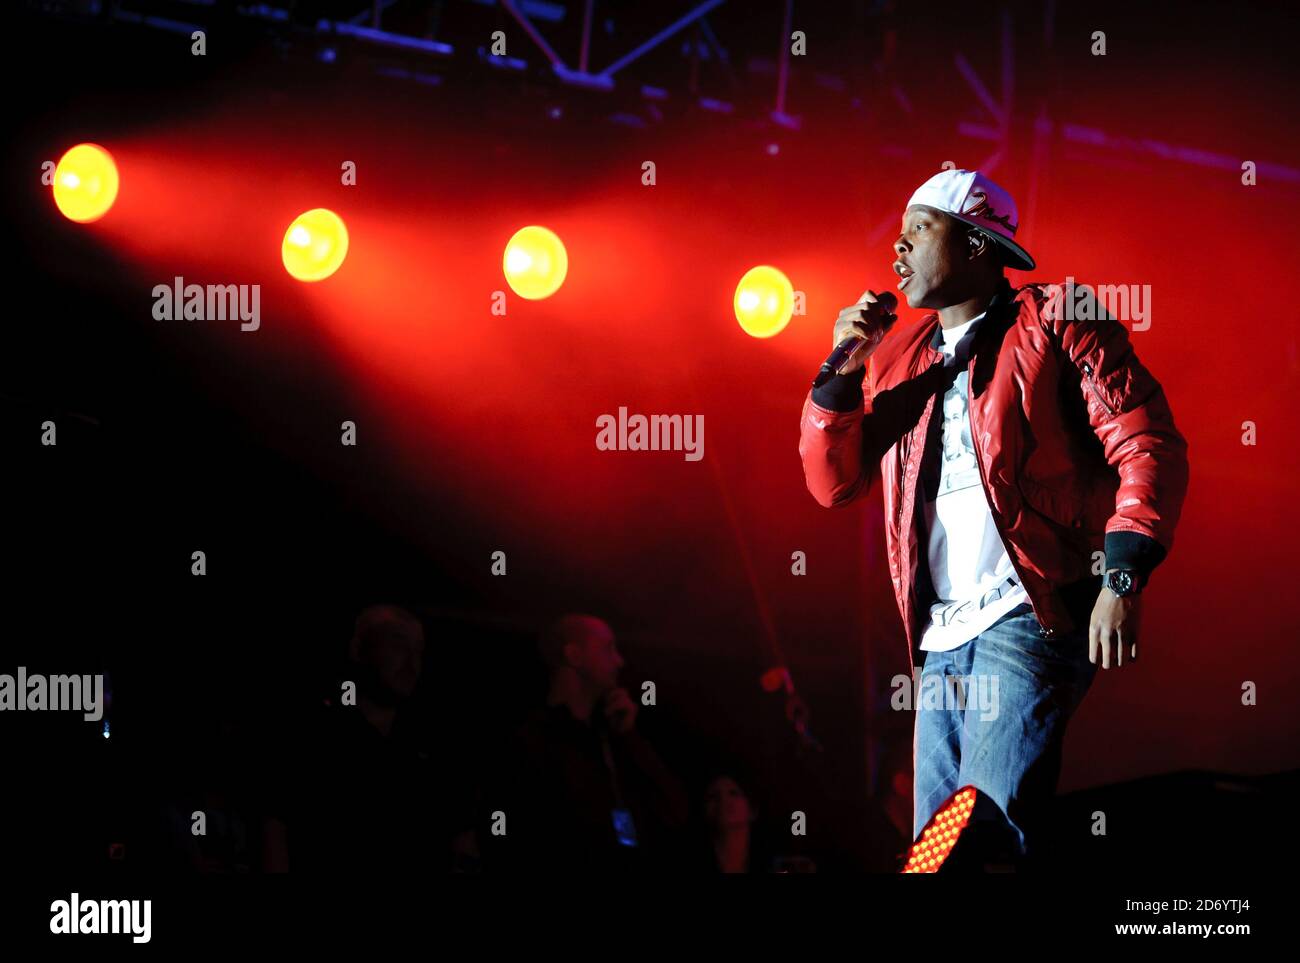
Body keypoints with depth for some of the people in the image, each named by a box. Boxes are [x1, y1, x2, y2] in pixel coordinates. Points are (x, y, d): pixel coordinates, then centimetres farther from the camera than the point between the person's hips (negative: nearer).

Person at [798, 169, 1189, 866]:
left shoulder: (1053, 324, 2)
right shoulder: (897, 356, 20)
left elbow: (1148, 445, -6)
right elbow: (832, 484, 20)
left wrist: (1121, 579, -18)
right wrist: (844, 371, 5)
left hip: (1028, 618, -7)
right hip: (940, 637, 7)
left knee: (986, 832, -21)